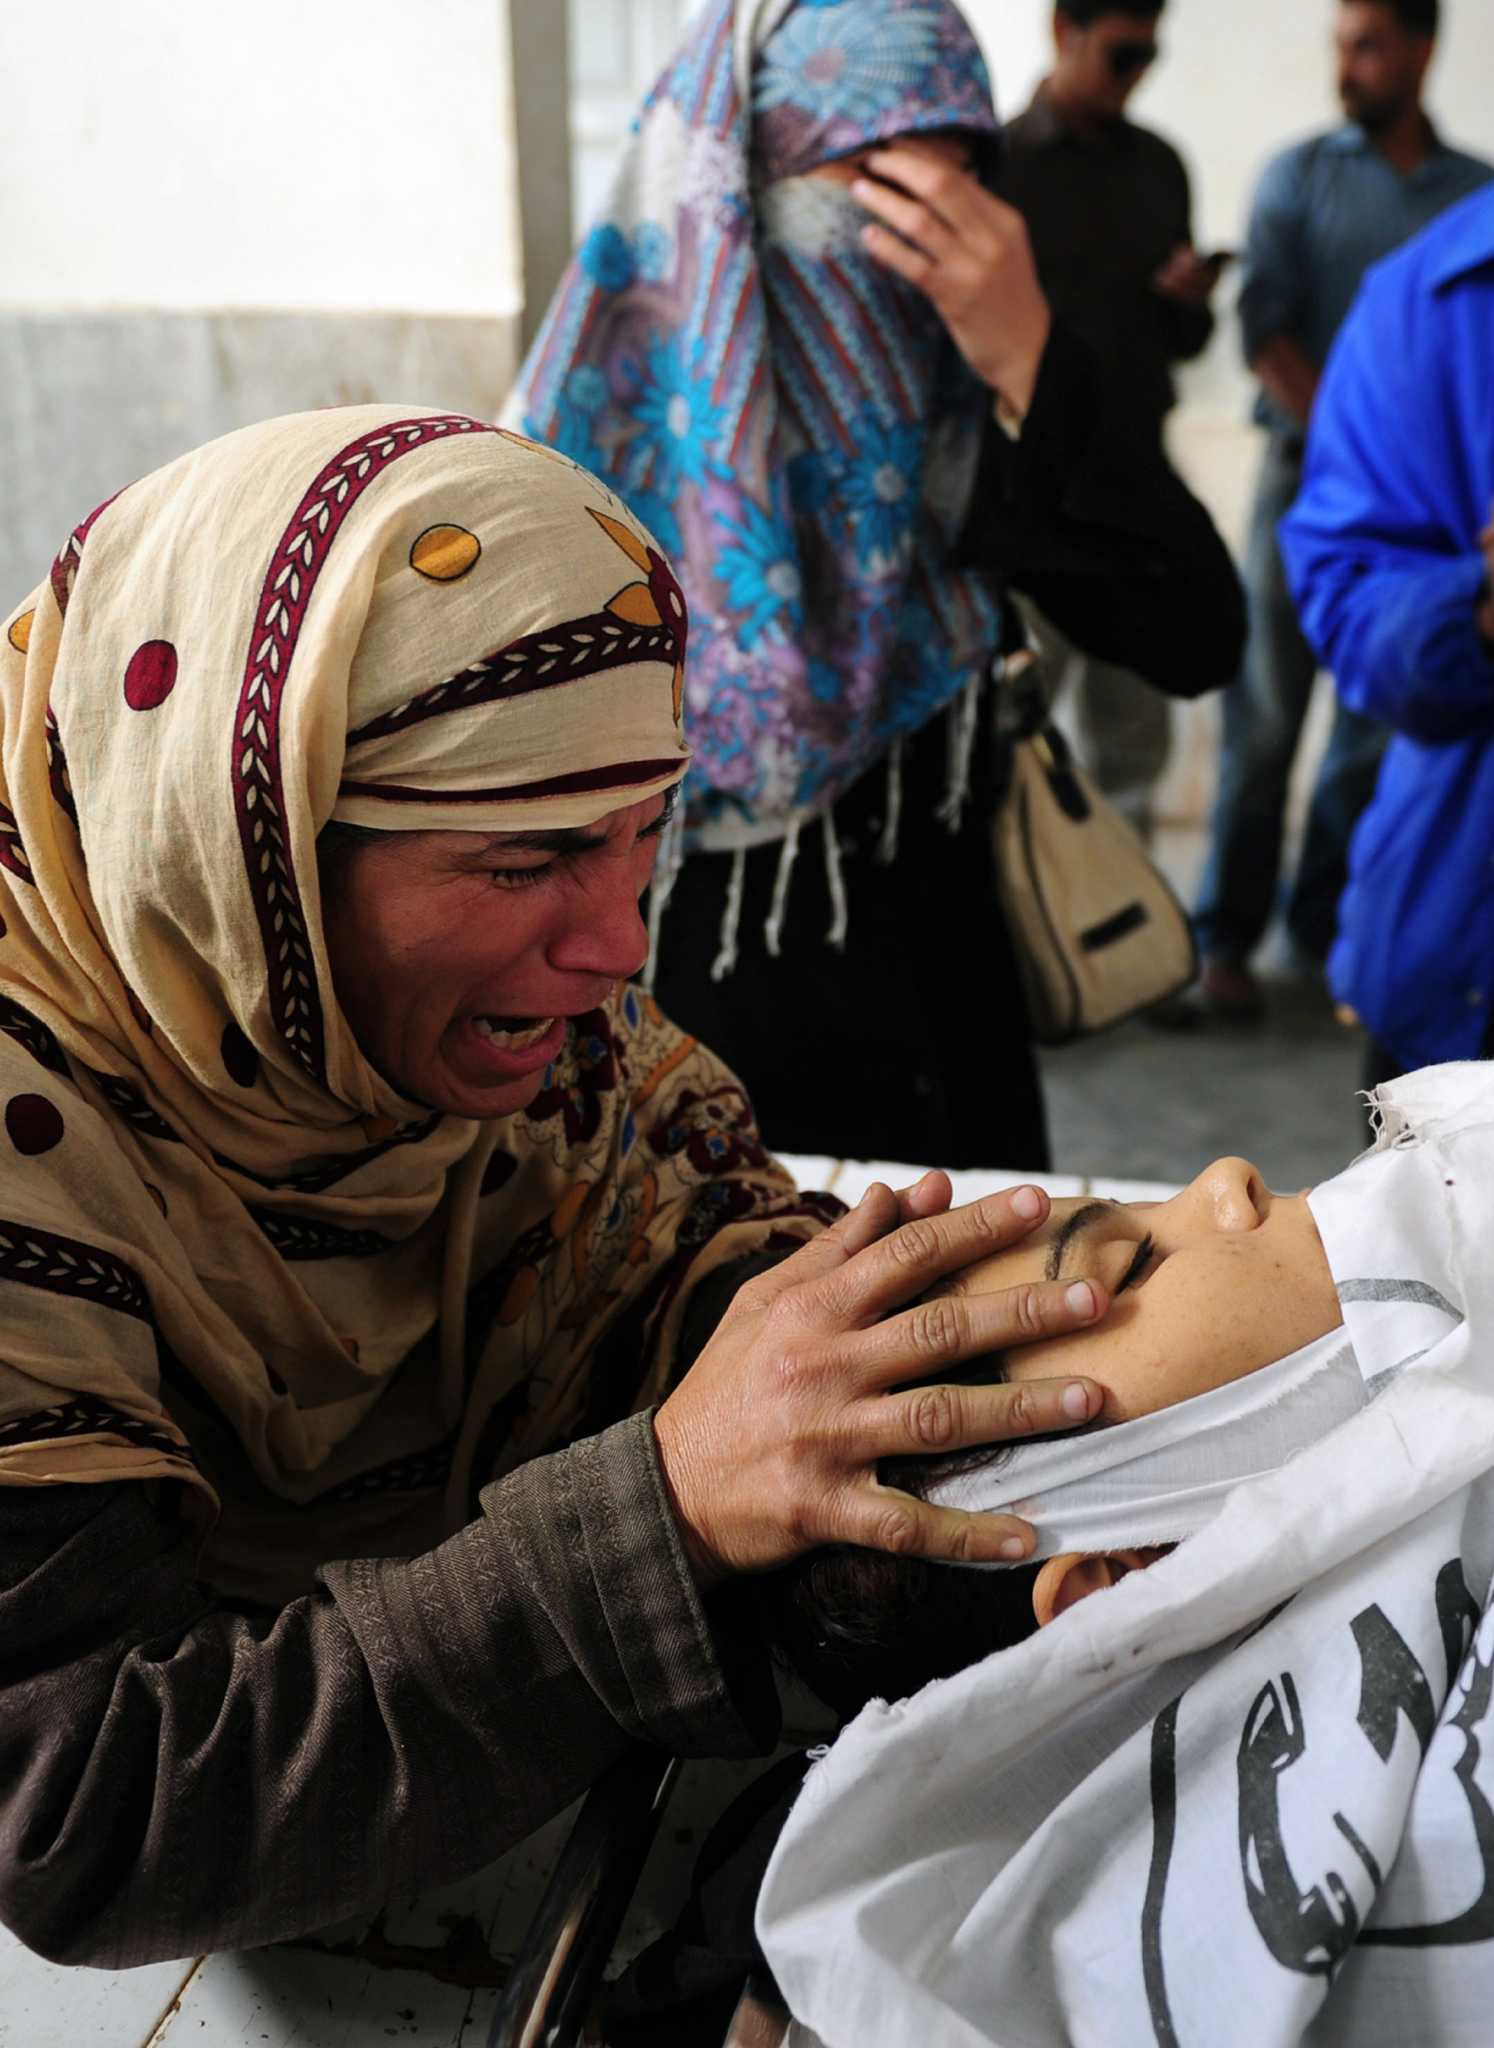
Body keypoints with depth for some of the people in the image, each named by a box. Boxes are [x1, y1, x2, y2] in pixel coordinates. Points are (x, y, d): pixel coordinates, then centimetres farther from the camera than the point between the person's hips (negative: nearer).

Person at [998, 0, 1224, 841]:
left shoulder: (1159, 165, 14)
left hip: (1137, 478, 5)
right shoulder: (996, 161, -2)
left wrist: (1191, 302, -5)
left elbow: (1185, 339, 16)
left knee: (1134, 731, 7)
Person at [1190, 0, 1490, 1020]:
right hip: (1311, 473, -2)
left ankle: (1329, 924, 14)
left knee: (1383, 721, 4)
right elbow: (1267, 333, -3)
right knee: (1267, 718, -5)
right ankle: (1228, 937, 4)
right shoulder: (1300, 174, 5)